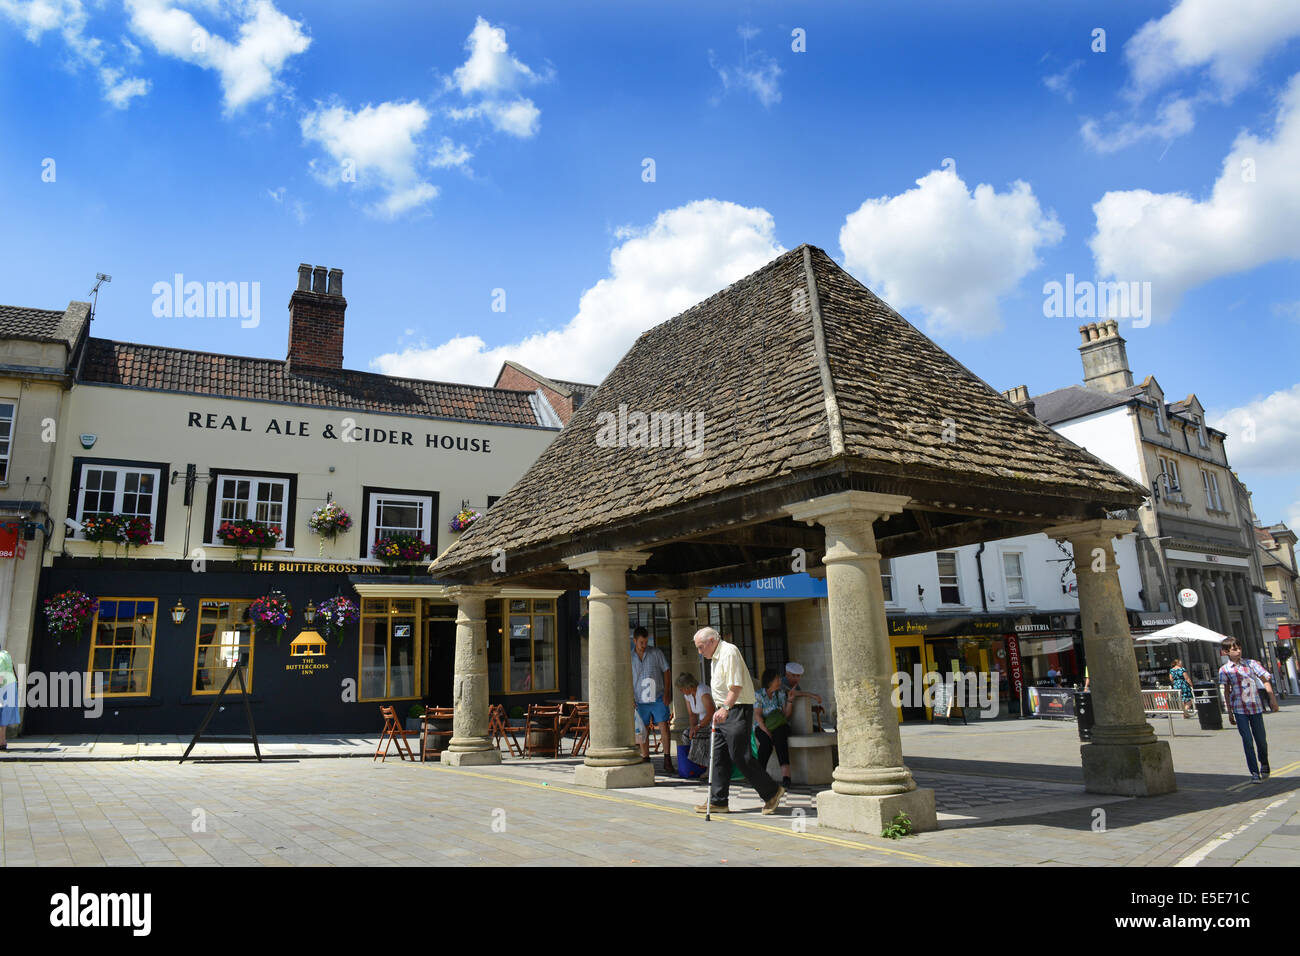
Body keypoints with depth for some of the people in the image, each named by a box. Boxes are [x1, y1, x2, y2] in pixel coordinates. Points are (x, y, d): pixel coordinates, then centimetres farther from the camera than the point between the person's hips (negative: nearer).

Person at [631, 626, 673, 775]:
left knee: (664, 727, -8)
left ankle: (667, 761, -1)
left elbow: (666, 672, 5)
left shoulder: (656, 653, 0)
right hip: (640, 700, 1)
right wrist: (630, 698, -1)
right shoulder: (629, 658, 2)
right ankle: (645, 761, 15)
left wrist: (666, 693, -3)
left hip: (658, 698, -1)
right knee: (643, 731, 6)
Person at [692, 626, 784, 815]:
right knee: (719, 756, 7)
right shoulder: (715, 657, 18)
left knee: (740, 756, -8)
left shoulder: (729, 652, -13)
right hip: (724, 712, 10)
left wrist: (725, 709, -30)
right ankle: (718, 801, 11)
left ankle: (772, 792, 4)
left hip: (737, 710, -10)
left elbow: (736, 686, -23)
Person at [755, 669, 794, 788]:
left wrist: (790, 701, -12)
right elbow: (757, 715, -8)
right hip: (762, 726, -1)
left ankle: (786, 775, -44)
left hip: (780, 725, 1)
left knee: (779, 736, -35)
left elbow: (786, 715, 3)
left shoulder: (782, 692, 7)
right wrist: (766, 731, -20)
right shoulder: (758, 694, 0)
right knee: (766, 741, -35)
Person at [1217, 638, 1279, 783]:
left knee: (1261, 739, 8)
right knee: (1247, 741, -5)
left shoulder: (1251, 664, 3)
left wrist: (1273, 700, -5)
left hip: (1255, 707, 1)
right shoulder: (1224, 670, 1)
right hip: (1239, 709, -1)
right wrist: (1229, 712, 6)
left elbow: (1265, 681, 4)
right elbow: (1227, 691, 5)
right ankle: (1254, 773, 1)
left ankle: (1264, 766, 34)